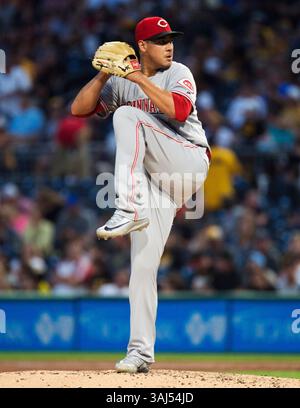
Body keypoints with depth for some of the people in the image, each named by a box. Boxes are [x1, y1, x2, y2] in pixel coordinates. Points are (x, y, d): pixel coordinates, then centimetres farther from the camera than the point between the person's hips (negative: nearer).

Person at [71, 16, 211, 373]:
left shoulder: (178, 74, 0)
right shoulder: (121, 82, 13)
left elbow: (179, 110, -20)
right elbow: (79, 108, 5)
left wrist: (141, 80, -19)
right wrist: (103, 75, -8)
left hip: (189, 163, -5)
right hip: (154, 180, 5)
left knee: (127, 116, -25)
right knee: (142, 267, -5)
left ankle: (130, 209, -33)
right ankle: (141, 351, -1)